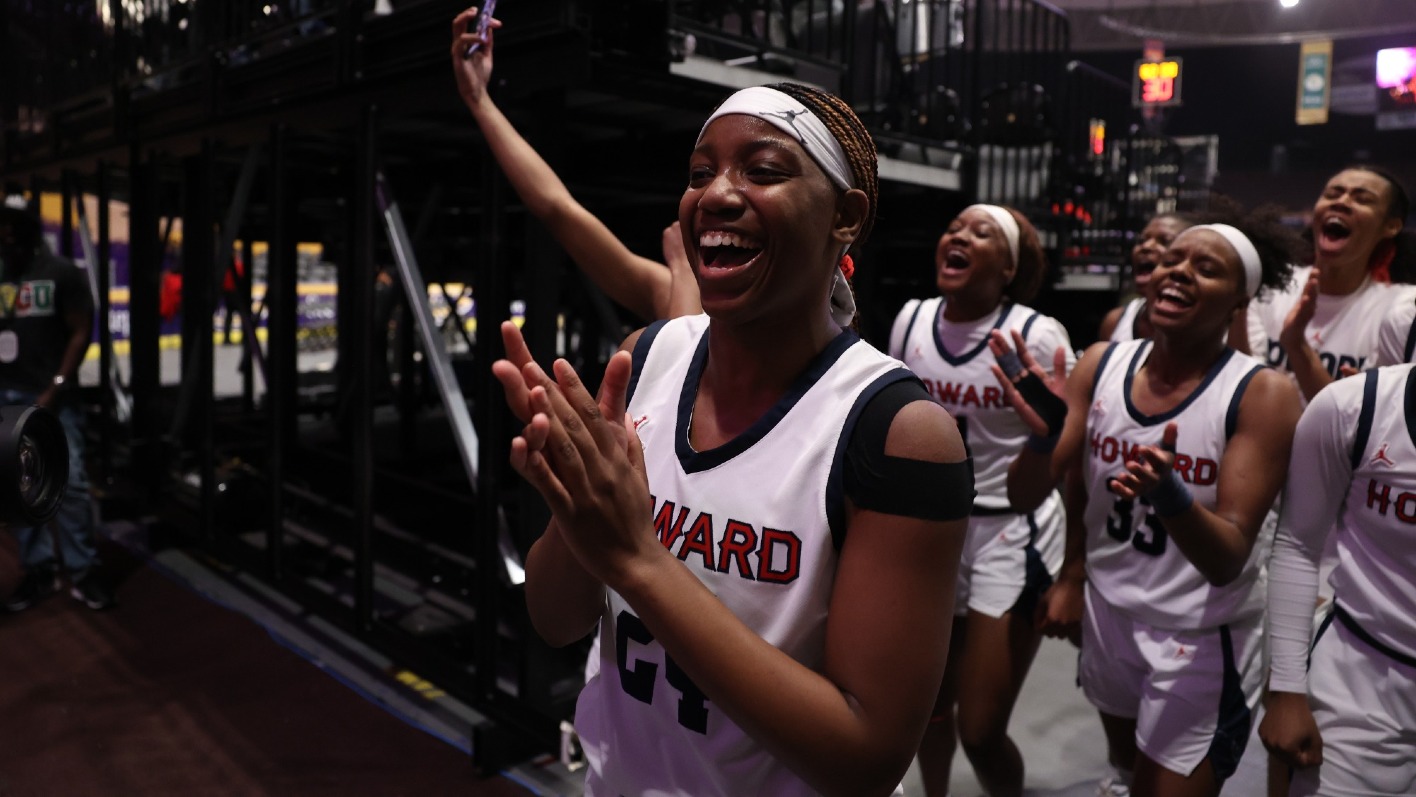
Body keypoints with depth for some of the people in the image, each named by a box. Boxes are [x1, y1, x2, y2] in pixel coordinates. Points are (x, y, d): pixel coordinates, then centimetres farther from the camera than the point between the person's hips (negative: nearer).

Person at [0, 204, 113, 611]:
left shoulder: (62, 273, -2)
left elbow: (80, 333, -5)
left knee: (70, 483, -6)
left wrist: (54, 390, -11)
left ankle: (83, 573, 3)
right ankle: (38, 570, 14)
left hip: (53, 396, -4)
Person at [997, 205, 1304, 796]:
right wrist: (1043, 436, -28)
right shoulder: (1100, 365, -7)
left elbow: (1229, 560, -21)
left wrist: (1170, 495, -41)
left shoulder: (1262, 393, -17)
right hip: (1107, 615, 4)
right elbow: (1025, 497, -7)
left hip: (1202, 639, -4)